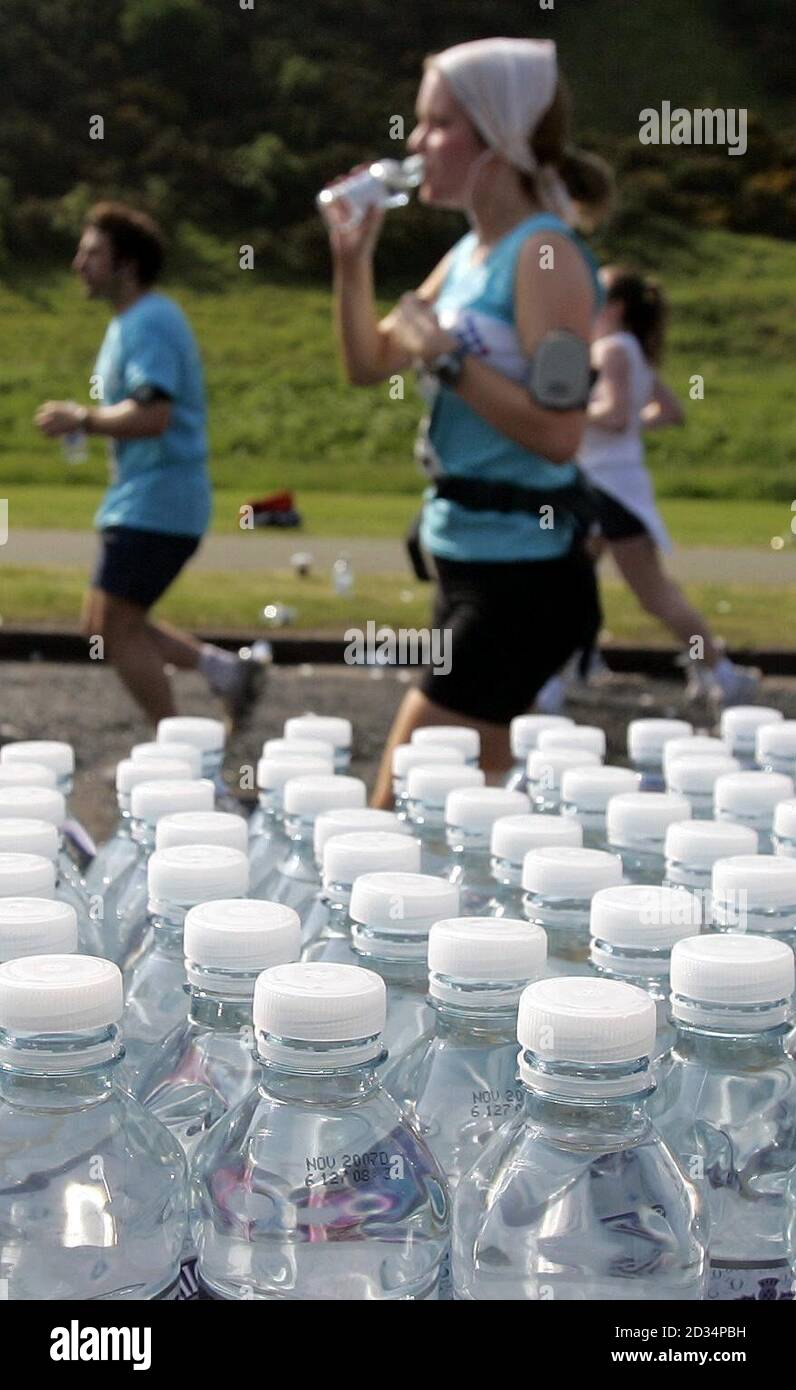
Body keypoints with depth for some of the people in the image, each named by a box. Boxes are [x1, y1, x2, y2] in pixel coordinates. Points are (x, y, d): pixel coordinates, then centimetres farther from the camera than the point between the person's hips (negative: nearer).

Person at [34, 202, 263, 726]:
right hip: (139, 500, 11)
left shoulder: (149, 324, -17)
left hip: (155, 504, -11)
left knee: (116, 626, -6)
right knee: (102, 624, 13)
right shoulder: (129, 322, 17)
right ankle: (224, 668, 13)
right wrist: (85, 418, 13)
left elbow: (151, 415, -28)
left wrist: (80, 418, -19)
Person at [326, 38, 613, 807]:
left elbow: (558, 432, -23)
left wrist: (446, 355, -20)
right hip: (473, 564, 10)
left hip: (520, 575, -10)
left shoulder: (544, 257, -15)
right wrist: (352, 260, 6)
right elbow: (369, 365, 19)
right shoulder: (469, 254, 11)